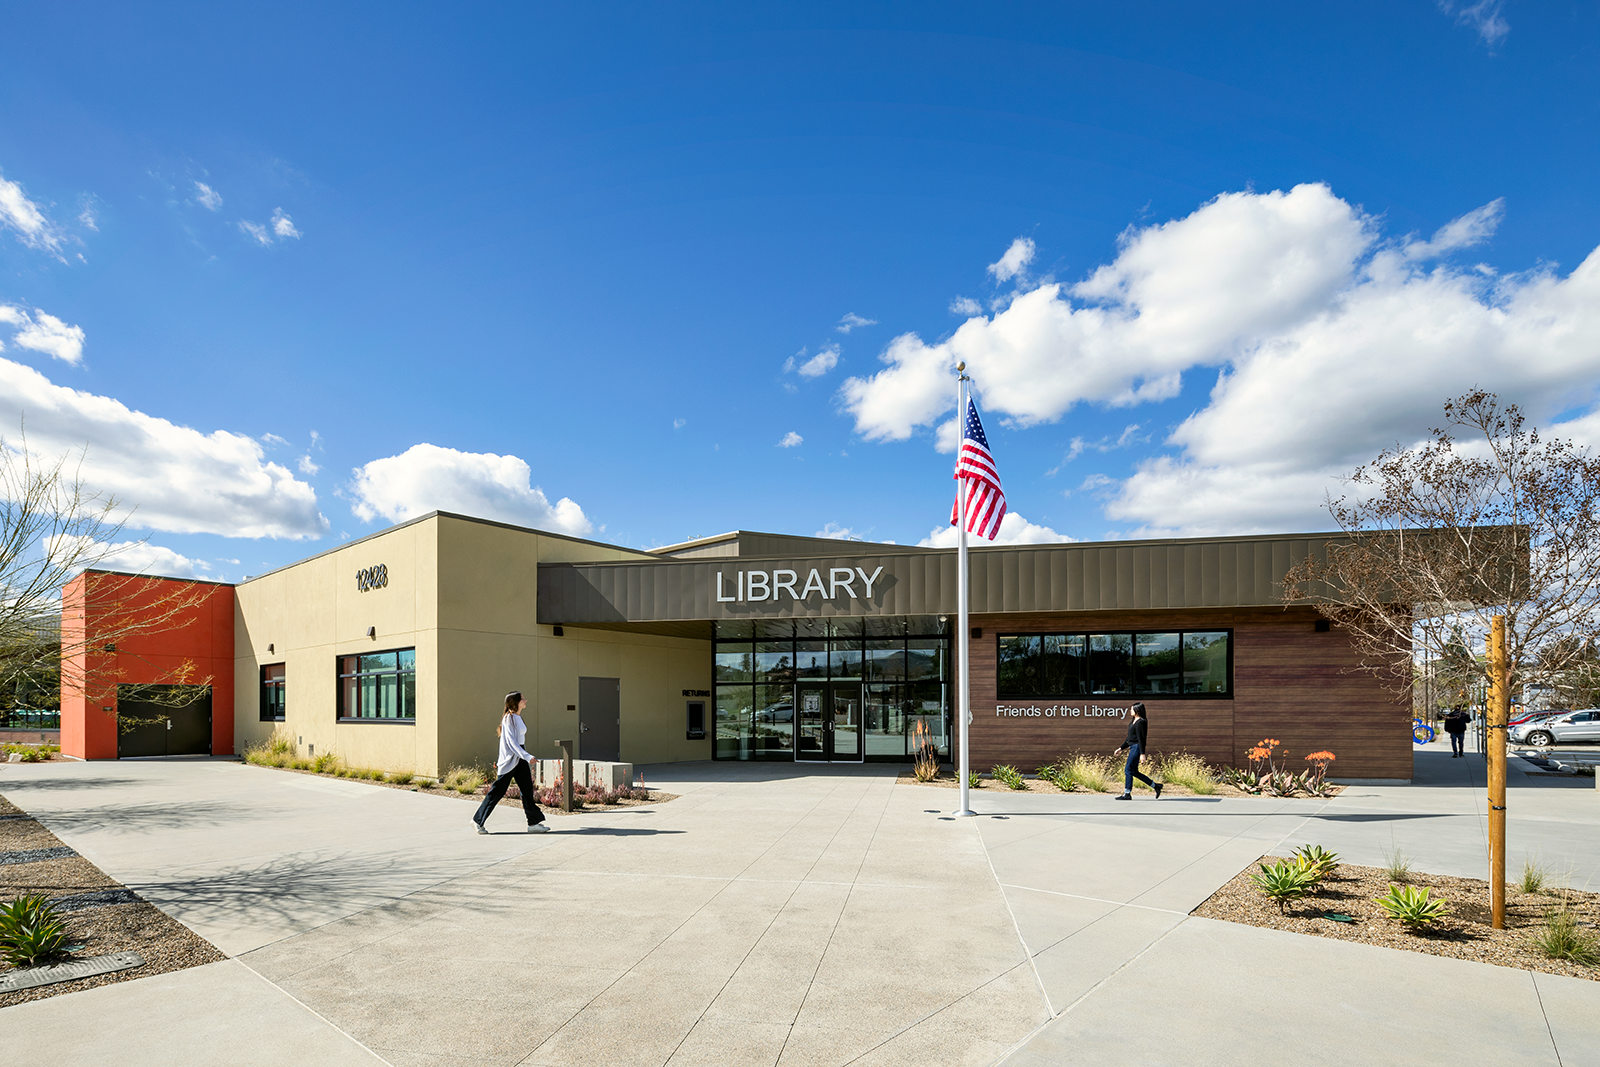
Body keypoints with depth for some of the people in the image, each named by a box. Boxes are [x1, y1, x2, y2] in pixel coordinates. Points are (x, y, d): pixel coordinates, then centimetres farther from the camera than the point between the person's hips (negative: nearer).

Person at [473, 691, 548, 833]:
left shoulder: (518, 717, 11)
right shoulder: (509, 718, -16)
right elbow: (511, 741, -23)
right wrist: (527, 756, -28)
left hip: (520, 757, 9)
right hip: (510, 759, -9)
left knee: (527, 789, 4)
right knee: (498, 791, 0)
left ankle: (534, 823, 5)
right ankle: (478, 820, 14)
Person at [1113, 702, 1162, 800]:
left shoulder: (1140, 722, -14)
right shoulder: (1134, 721, 16)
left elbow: (1141, 738, -19)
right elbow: (1129, 738, 22)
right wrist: (1121, 748, 22)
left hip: (1137, 748, -10)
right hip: (1133, 747, 10)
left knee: (1128, 770, -6)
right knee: (1134, 772, 12)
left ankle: (1127, 794, 0)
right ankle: (1156, 786, 19)